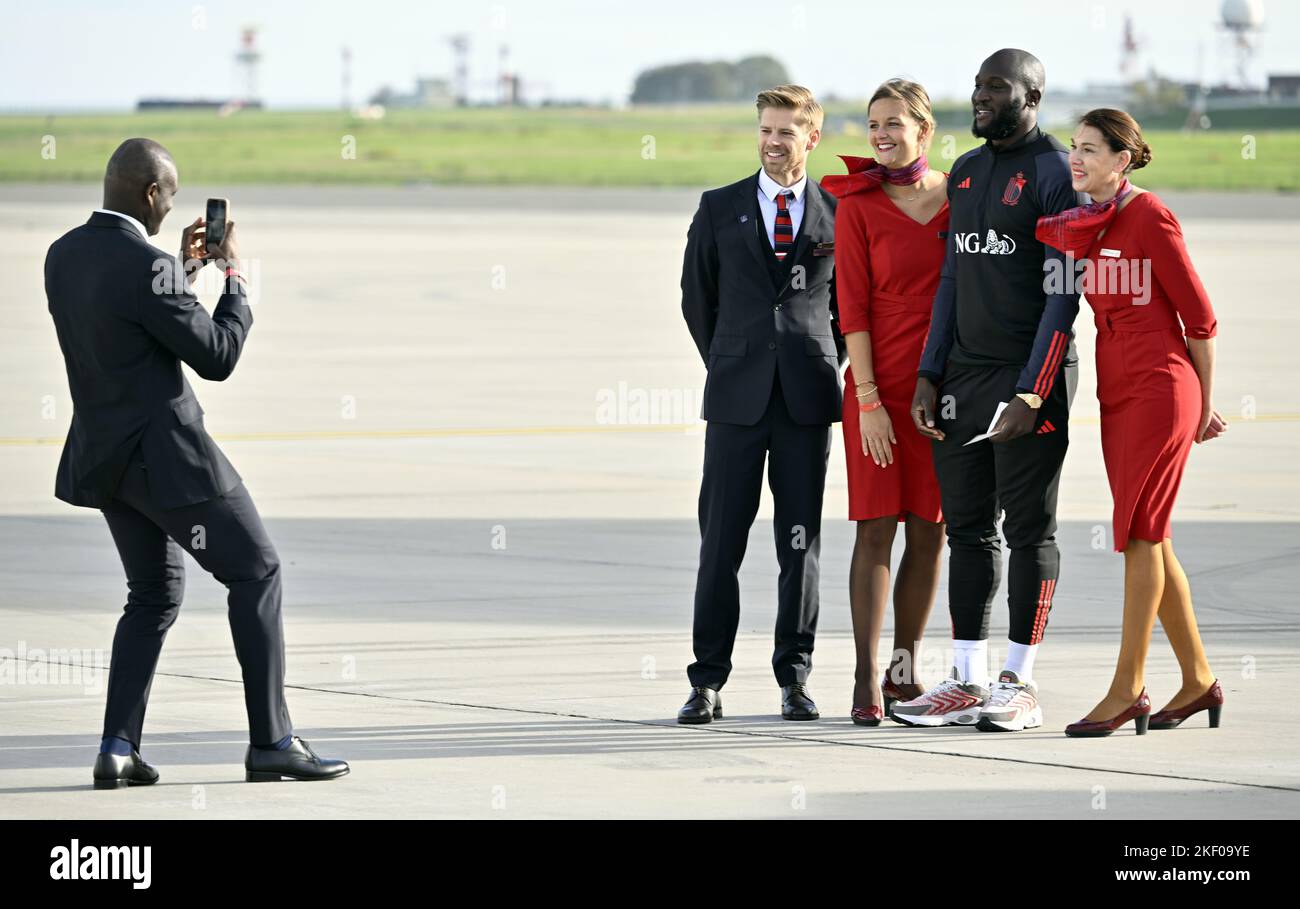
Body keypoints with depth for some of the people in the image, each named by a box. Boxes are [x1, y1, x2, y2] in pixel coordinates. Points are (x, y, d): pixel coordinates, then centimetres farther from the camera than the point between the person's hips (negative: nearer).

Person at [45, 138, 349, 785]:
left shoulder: (63, 256, 5)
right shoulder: (146, 268, -22)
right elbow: (217, 357, -14)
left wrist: (183, 271, 19)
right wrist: (235, 279, -1)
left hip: (104, 457, 8)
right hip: (166, 454, -8)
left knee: (155, 594, 18)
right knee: (256, 572, 4)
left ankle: (118, 749, 5)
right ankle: (271, 742, 3)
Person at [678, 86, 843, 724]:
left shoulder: (837, 215, 6)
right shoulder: (719, 209, 7)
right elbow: (697, 298, 13)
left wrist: (824, 366, 7)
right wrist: (727, 367, 11)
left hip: (808, 400, 0)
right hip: (737, 399, 0)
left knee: (801, 541, 2)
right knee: (721, 540, -2)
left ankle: (794, 677, 9)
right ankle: (708, 682, 1)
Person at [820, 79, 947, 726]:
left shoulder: (960, 197, 5)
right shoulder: (857, 207, -2)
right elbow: (852, 309, -5)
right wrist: (869, 400, -12)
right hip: (881, 384, -3)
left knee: (929, 531, 5)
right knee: (876, 528, -5)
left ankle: (904, 669, 16)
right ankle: (867, 681, -5)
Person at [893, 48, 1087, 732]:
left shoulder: (1055, 174, -8)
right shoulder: (964, 173, 15)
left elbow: (1063, 294, -11)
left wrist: (1031, 393, -17)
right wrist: (928, 377, 10)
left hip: (1029, 375, -7)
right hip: (962, 374, 7)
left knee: (1029, 531, -1)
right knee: (967, 528, 6)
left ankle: (1019, 683, 2)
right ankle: (968, 682, 9)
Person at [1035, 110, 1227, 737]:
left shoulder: (1150, 219, -11)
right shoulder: (1075, 226, 9)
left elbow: (1200, 318, -7)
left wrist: (1203, 405, 0)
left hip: (1159, 389, -8)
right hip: (1115, 391, 8)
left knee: (1139, 534, -7)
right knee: (1148, 540, 10)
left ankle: (1128, 688, -5)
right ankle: (1198, 681, 18)